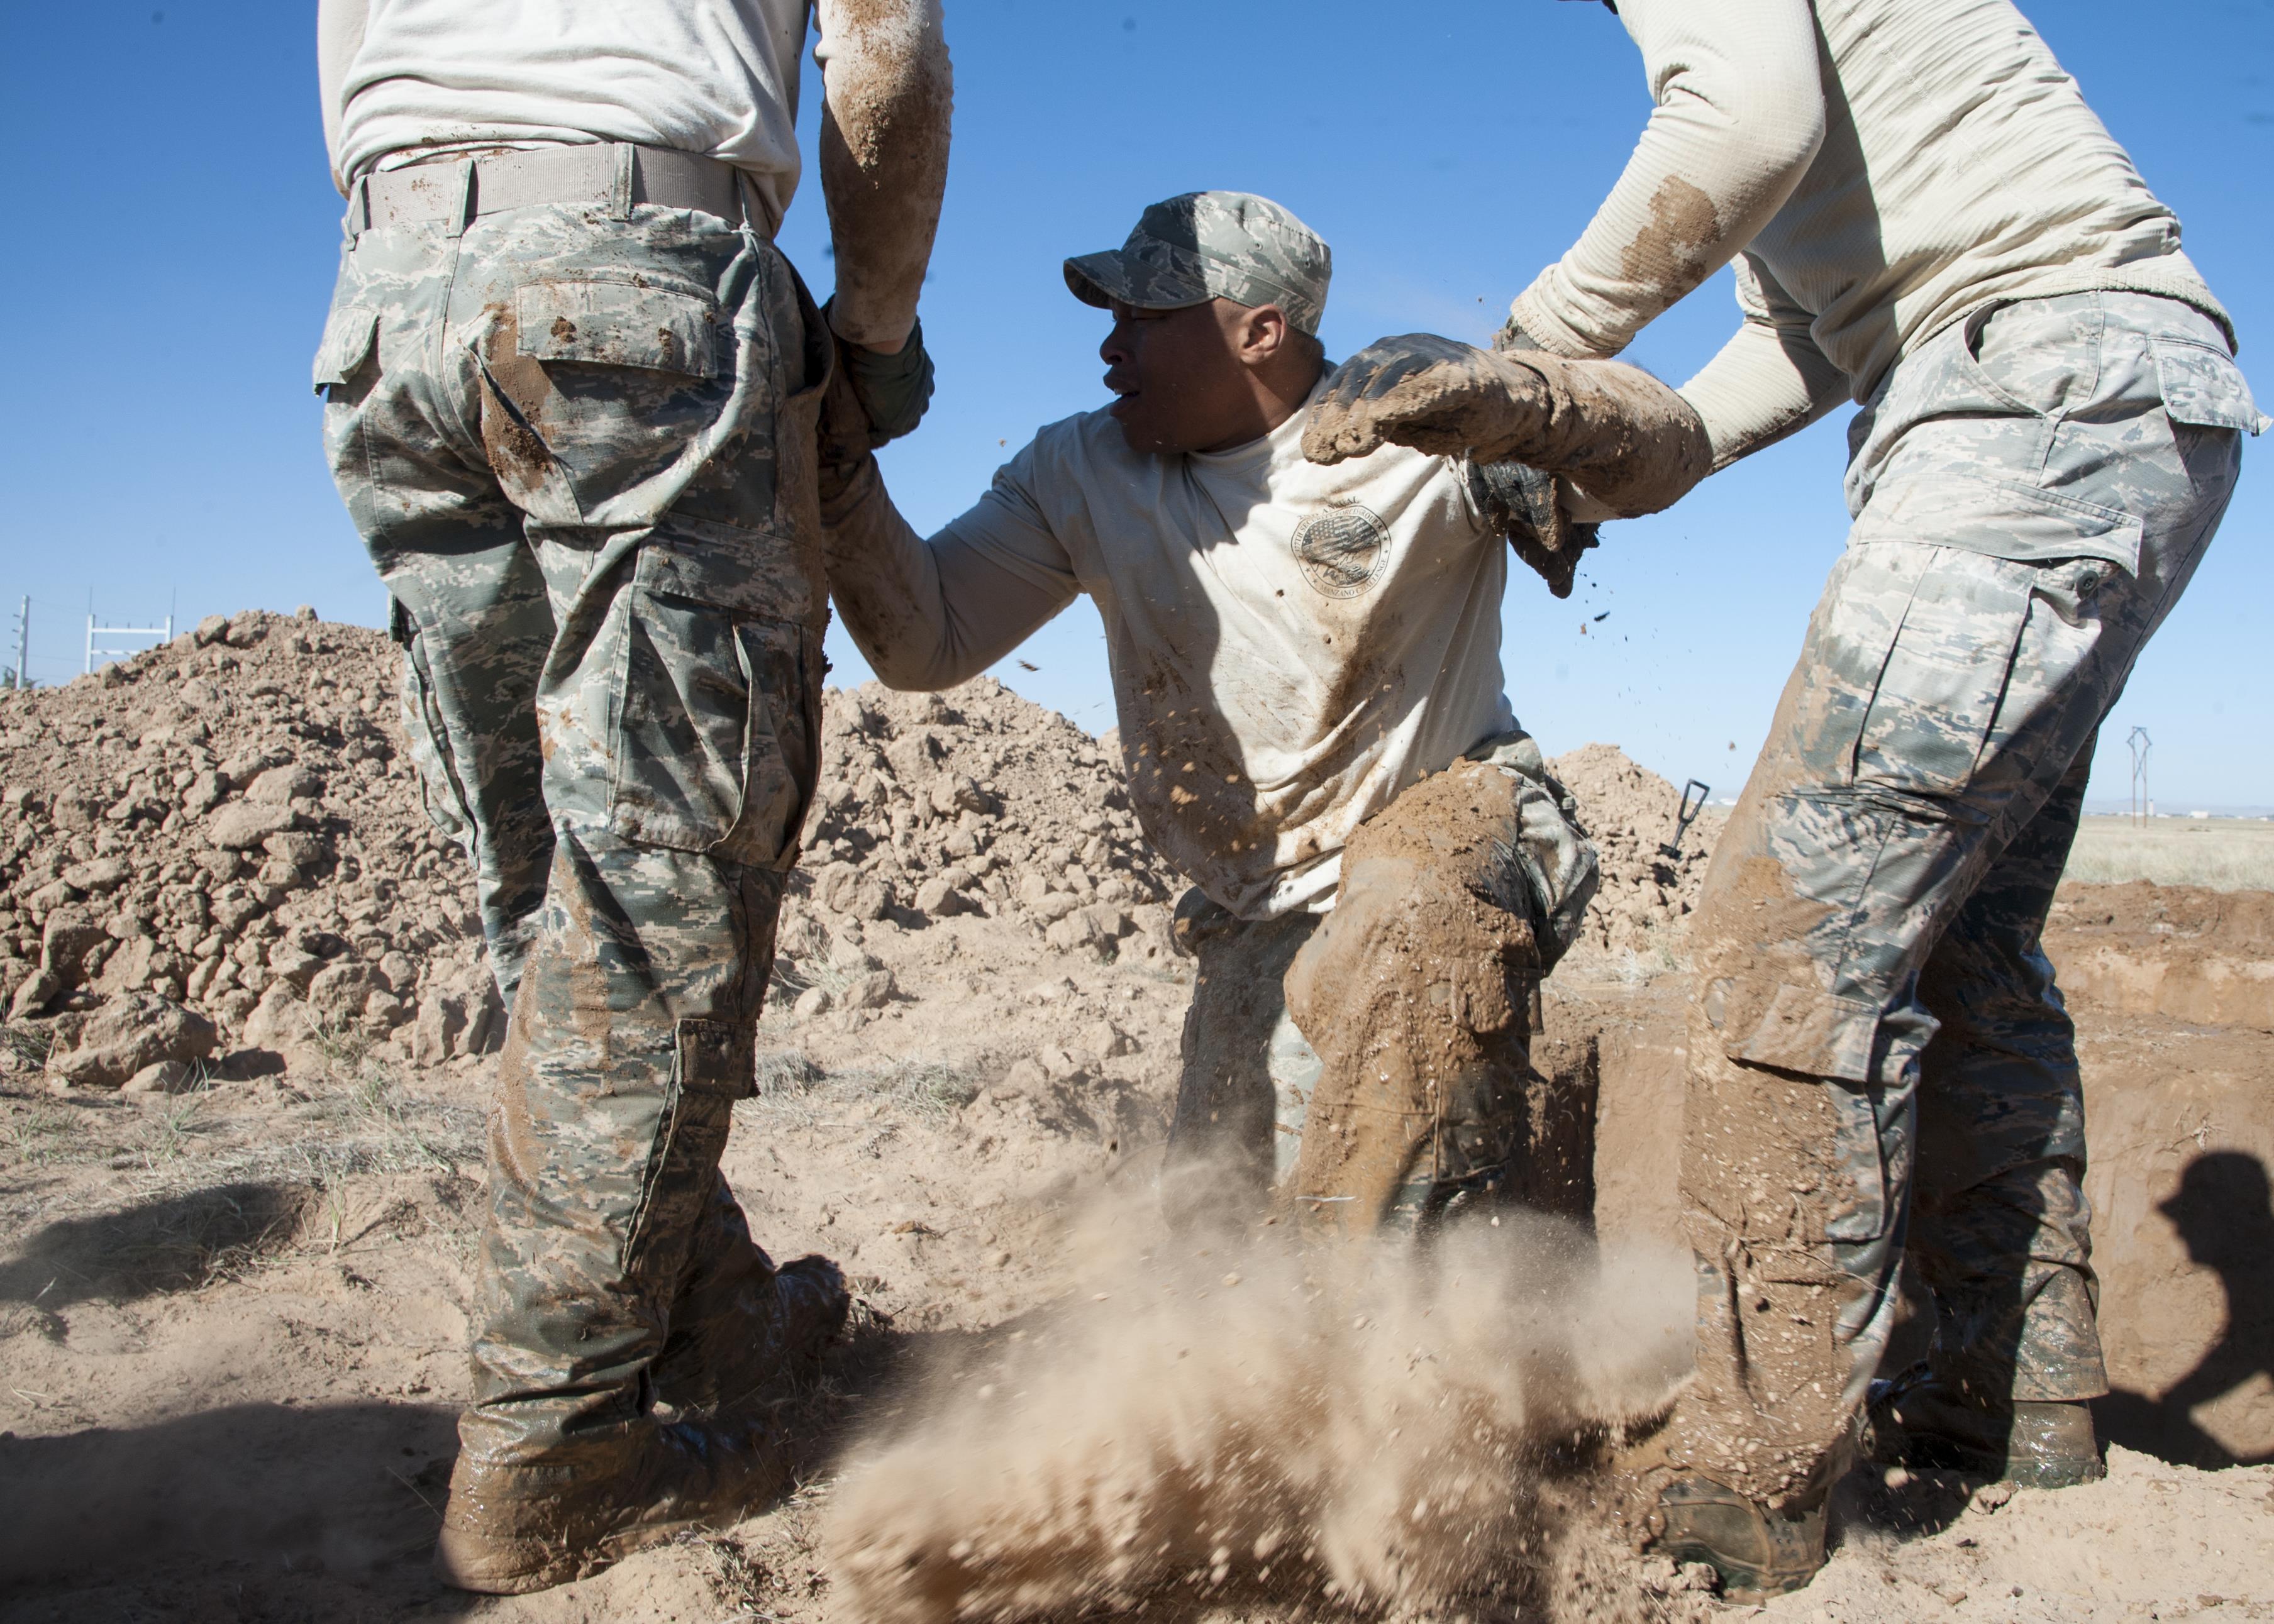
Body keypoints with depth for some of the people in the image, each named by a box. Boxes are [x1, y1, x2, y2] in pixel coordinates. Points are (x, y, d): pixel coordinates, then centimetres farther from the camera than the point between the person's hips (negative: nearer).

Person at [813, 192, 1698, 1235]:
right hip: (1261, 912, 5)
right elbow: (926, 644, -3)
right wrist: (838, 469, -19)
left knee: (1397, 918, -39)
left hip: (1444, 830, -4)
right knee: (1216, 1208, -1)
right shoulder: (1081, 475, 1)